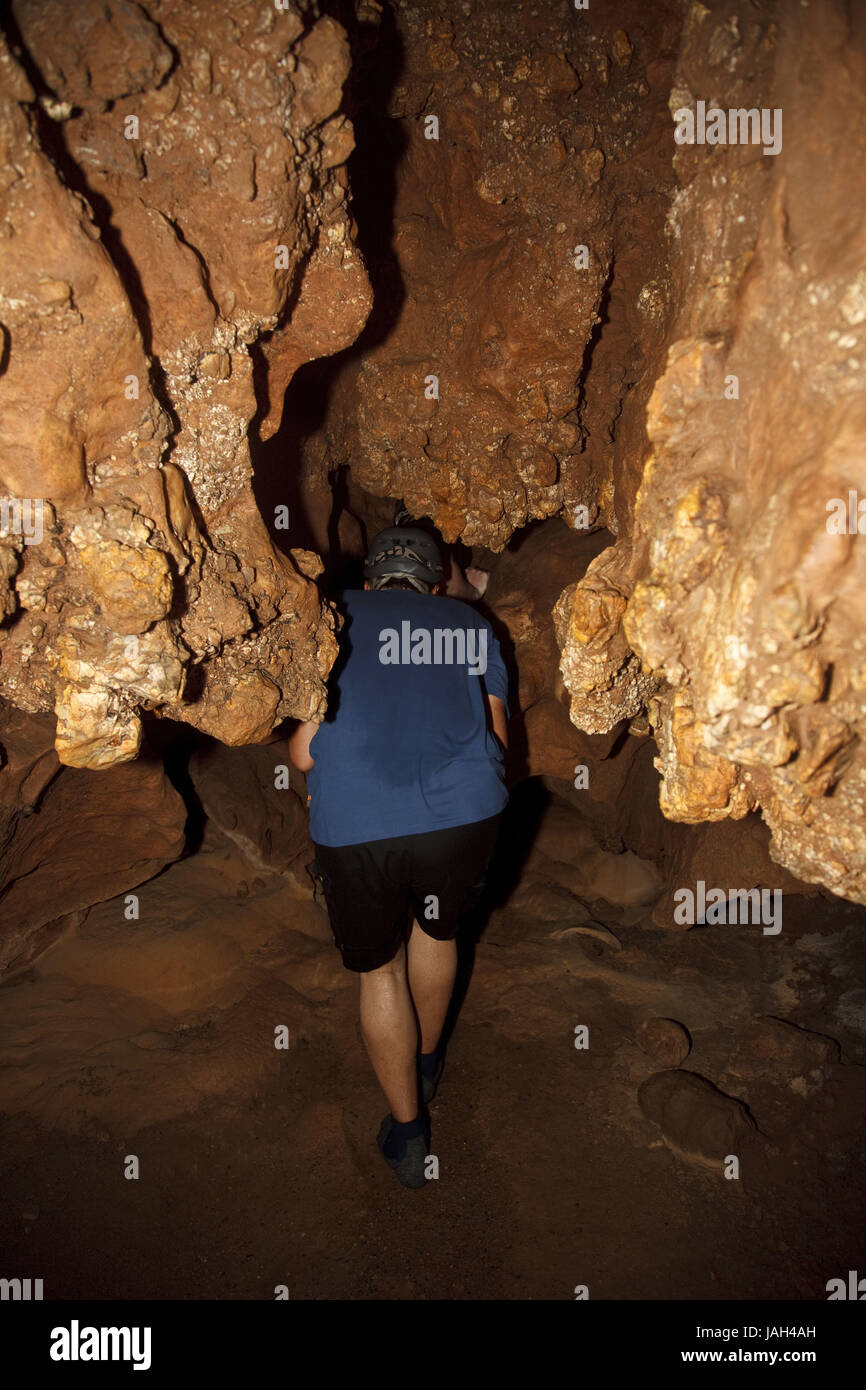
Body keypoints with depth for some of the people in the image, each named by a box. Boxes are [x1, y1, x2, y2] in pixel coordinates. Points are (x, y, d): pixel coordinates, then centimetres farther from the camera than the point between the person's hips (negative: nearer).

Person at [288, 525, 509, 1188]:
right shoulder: (471, 624, 19)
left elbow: (304, 753, 7)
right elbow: (497, 740, 17)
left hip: (354, 828, -1)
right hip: (463, 812, 2)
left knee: (379, 969, 22)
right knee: (438, 931, 31)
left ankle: (407, 1131, 37)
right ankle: (427, 1061, 54)